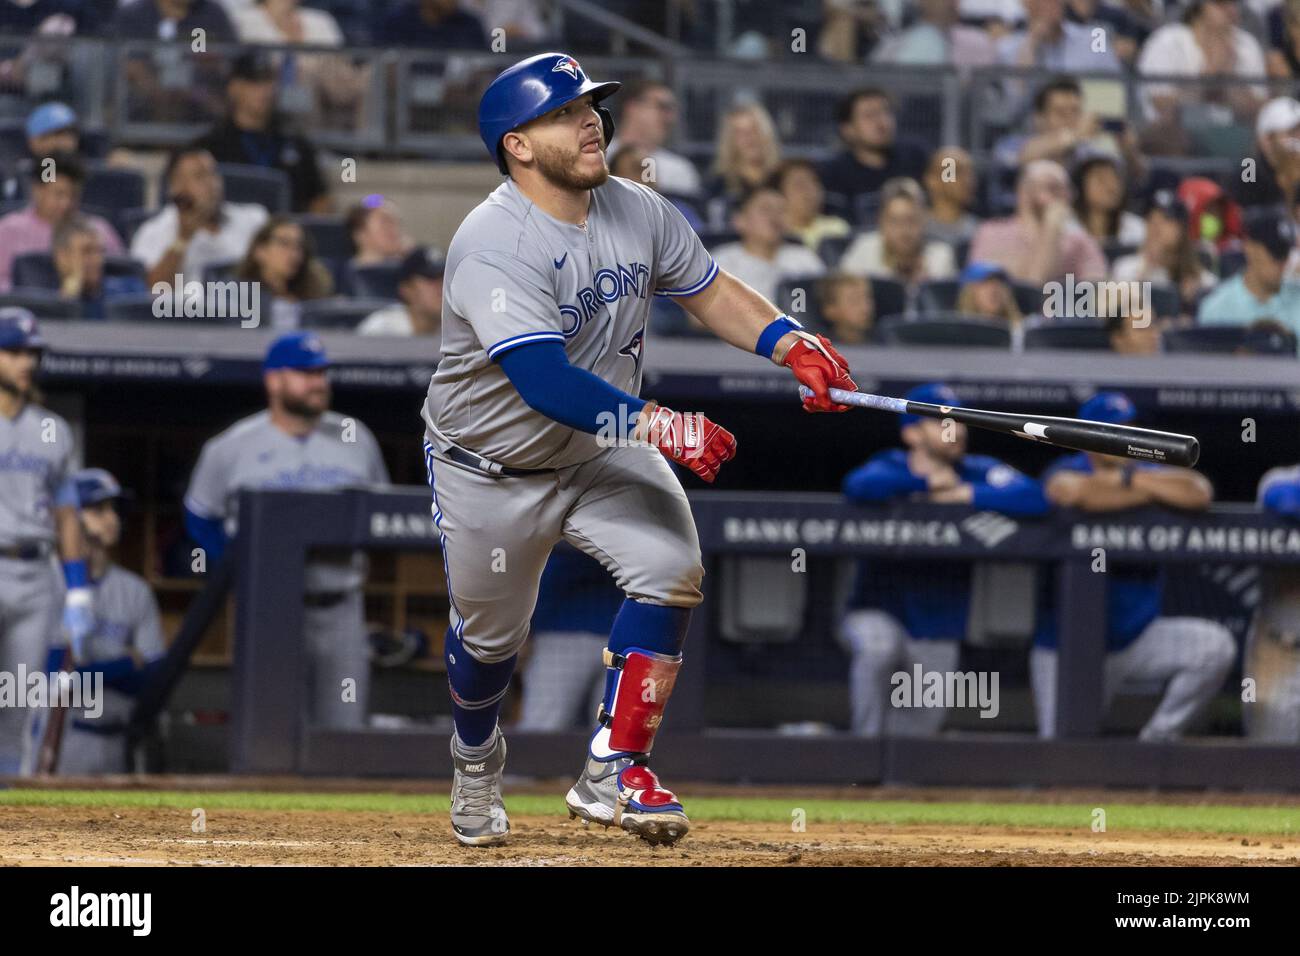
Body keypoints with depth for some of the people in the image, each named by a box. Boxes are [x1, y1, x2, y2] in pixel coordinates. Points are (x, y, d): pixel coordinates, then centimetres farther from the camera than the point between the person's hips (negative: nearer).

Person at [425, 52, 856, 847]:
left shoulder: (640, 212, -9)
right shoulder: (492, 244, -30)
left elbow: (710, 291, 5)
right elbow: (542, 380, -41)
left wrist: (792, 346, -14)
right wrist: (659, 425, -48)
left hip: (605, 453, 5)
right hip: (491, 470, -4)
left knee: (671, 567, -20)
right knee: (489, 633, 11)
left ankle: (614, 772, -12)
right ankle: (476, 754, 46)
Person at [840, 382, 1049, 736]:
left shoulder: (977, 472, -6)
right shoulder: (891, 468, -9)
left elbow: (1034, 498, -23)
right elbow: (858, 486, -35)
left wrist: (966, 494, -26)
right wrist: (927, 482, -25)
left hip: (938, 631, 3)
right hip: (878, 614, -3)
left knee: (919, 727, 7)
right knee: (877, 647, -36)